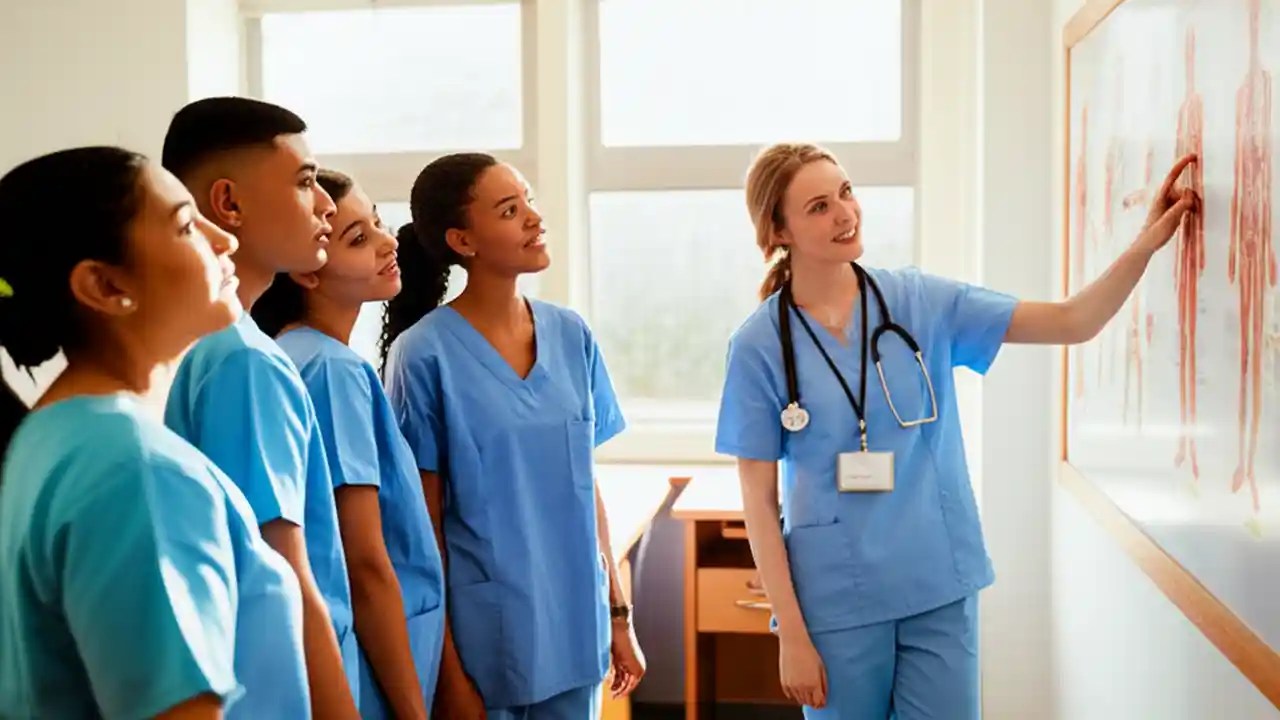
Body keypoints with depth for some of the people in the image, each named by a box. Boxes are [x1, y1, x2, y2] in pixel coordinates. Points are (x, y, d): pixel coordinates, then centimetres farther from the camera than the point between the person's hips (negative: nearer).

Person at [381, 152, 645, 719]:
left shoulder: (571, 335, 3)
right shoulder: (425, 355, -11)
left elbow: (585, 486, 9)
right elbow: (423, 524, -8)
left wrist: (617, 612, 10)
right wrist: (447, 669, -8)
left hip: (575, 630, 5)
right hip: (484, 640, -4)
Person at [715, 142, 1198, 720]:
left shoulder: (920, 301, 0)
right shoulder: (760, 345, -7)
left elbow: (1072, 323, -1)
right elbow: (759, 500, -5)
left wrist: (1145, 244, -16)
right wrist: (792, 633, -7)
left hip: (940, 588, 2)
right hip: (836, 603, -2)